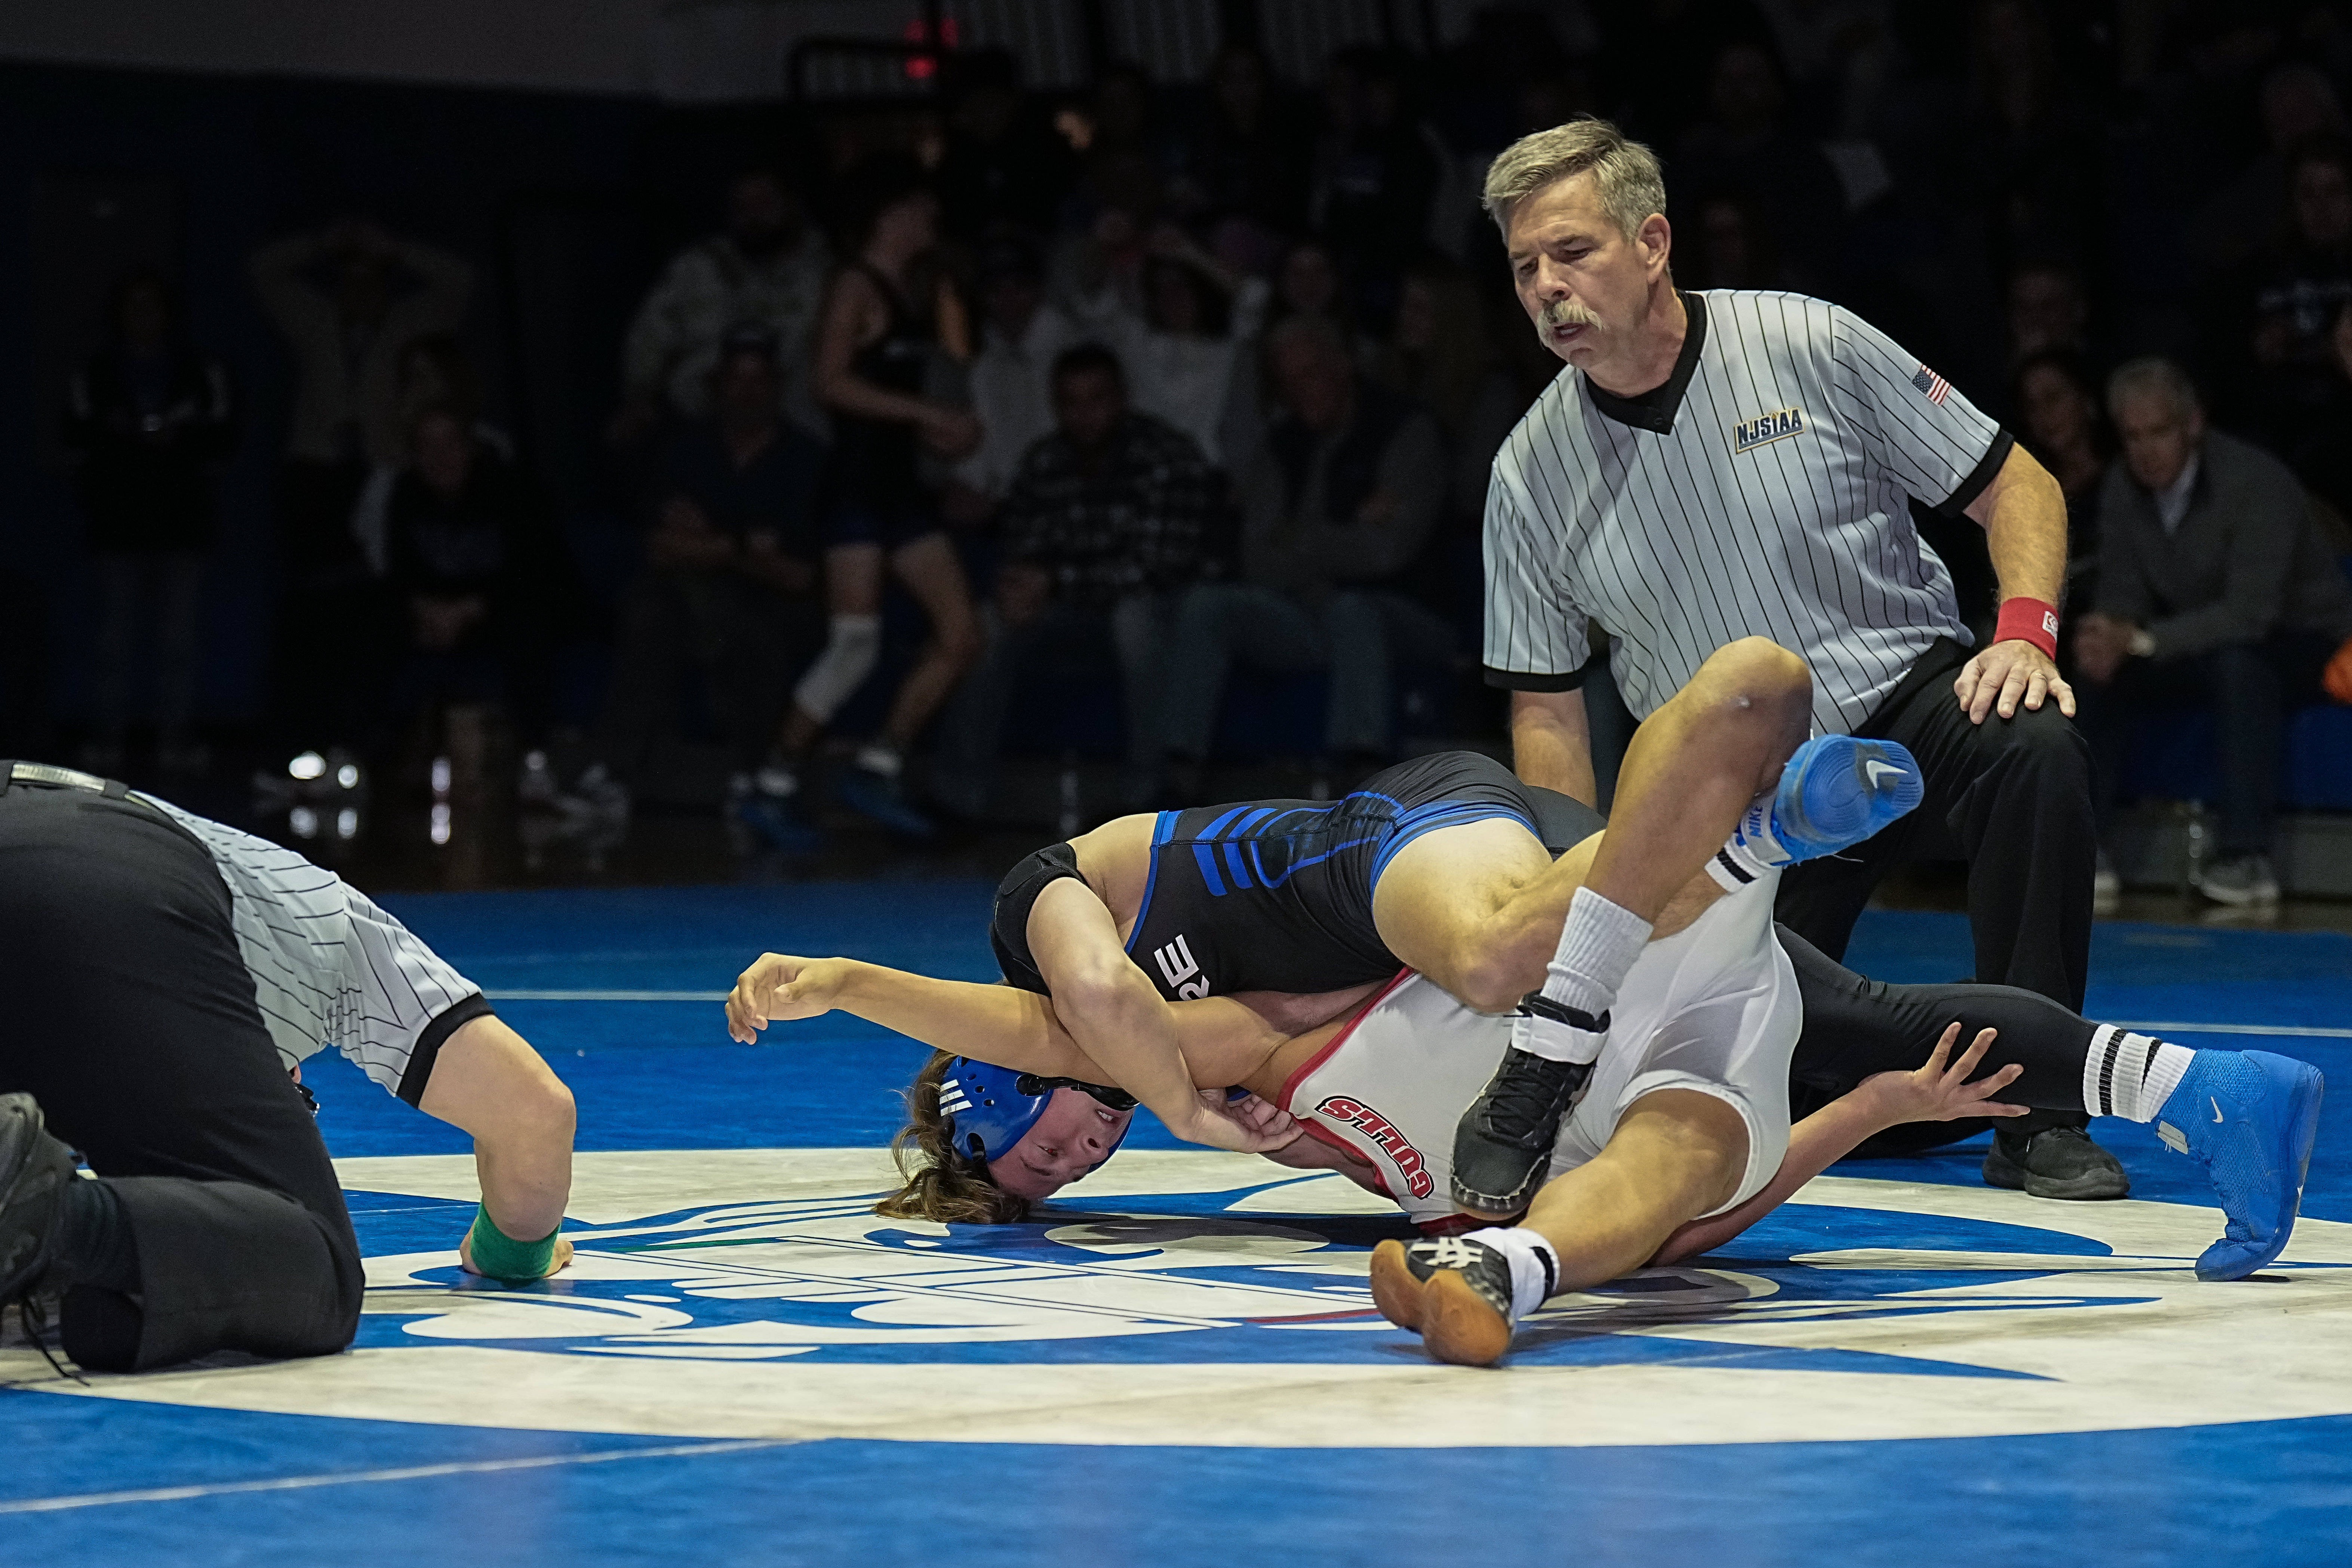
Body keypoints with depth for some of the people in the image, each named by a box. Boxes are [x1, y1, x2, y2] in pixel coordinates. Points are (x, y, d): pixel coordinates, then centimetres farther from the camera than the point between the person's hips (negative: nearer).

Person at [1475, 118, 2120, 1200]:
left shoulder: (1811, 347, -8)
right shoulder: (1529, 474, -2)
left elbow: (2017, 487, -2)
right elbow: (1548, 712, 5)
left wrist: (2023, 634, -20)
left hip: (1908, 701, -2)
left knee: (2036, 751, -35)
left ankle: (2036, 1115, -25)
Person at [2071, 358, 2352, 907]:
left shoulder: (2255, 482, -26)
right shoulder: (2123, 487, -4)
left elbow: (2249, 614, -33)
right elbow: (2123, 595, -3)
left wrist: (2139, 641, -40)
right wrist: (2108, 638, -29)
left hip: (2307, 648, -7)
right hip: (2206, 650, 7)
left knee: (2239, 662, -38)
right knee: (2100, 669, -14)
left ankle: (2249, 858, -37)